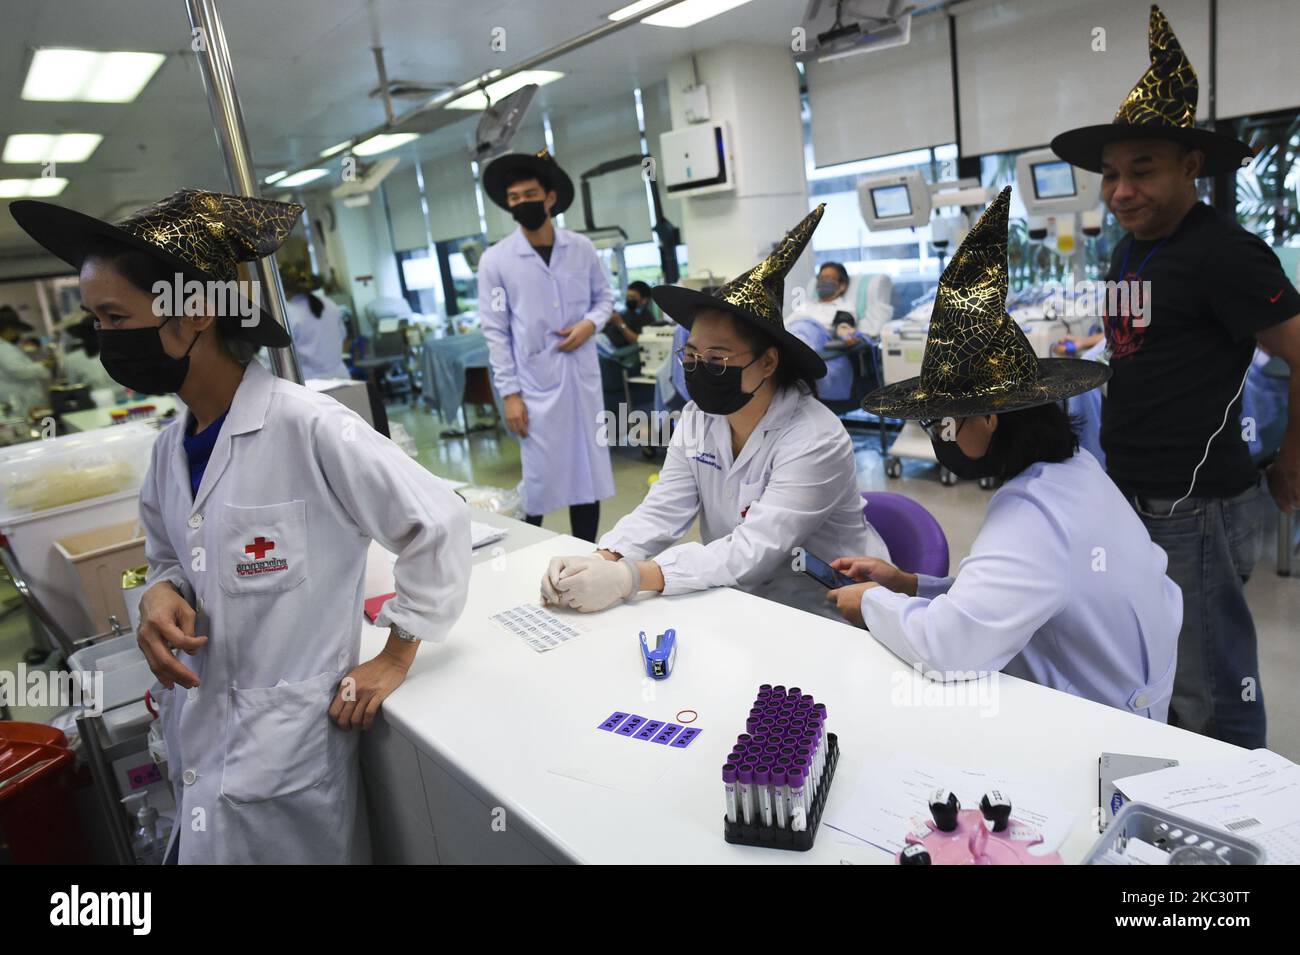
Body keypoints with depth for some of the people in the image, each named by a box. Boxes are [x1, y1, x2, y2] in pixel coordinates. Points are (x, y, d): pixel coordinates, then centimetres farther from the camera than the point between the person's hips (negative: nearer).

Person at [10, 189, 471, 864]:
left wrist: (396, 656, -10)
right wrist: (161, 594, -5)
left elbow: (439, 522, -16)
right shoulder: (170, 449, 3)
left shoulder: (307, 428, -20)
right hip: (195, 740, 7)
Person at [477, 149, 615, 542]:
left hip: (583, 377, 3)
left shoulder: (582, 248, 4)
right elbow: (496, 332, -4)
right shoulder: (495, 260, -4)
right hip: (536, 384, -3)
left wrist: (591, 323, -8)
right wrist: (509, 393, -8)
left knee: (588, 470, 10)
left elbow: (604, 296, 15)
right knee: (538, 478, 1)